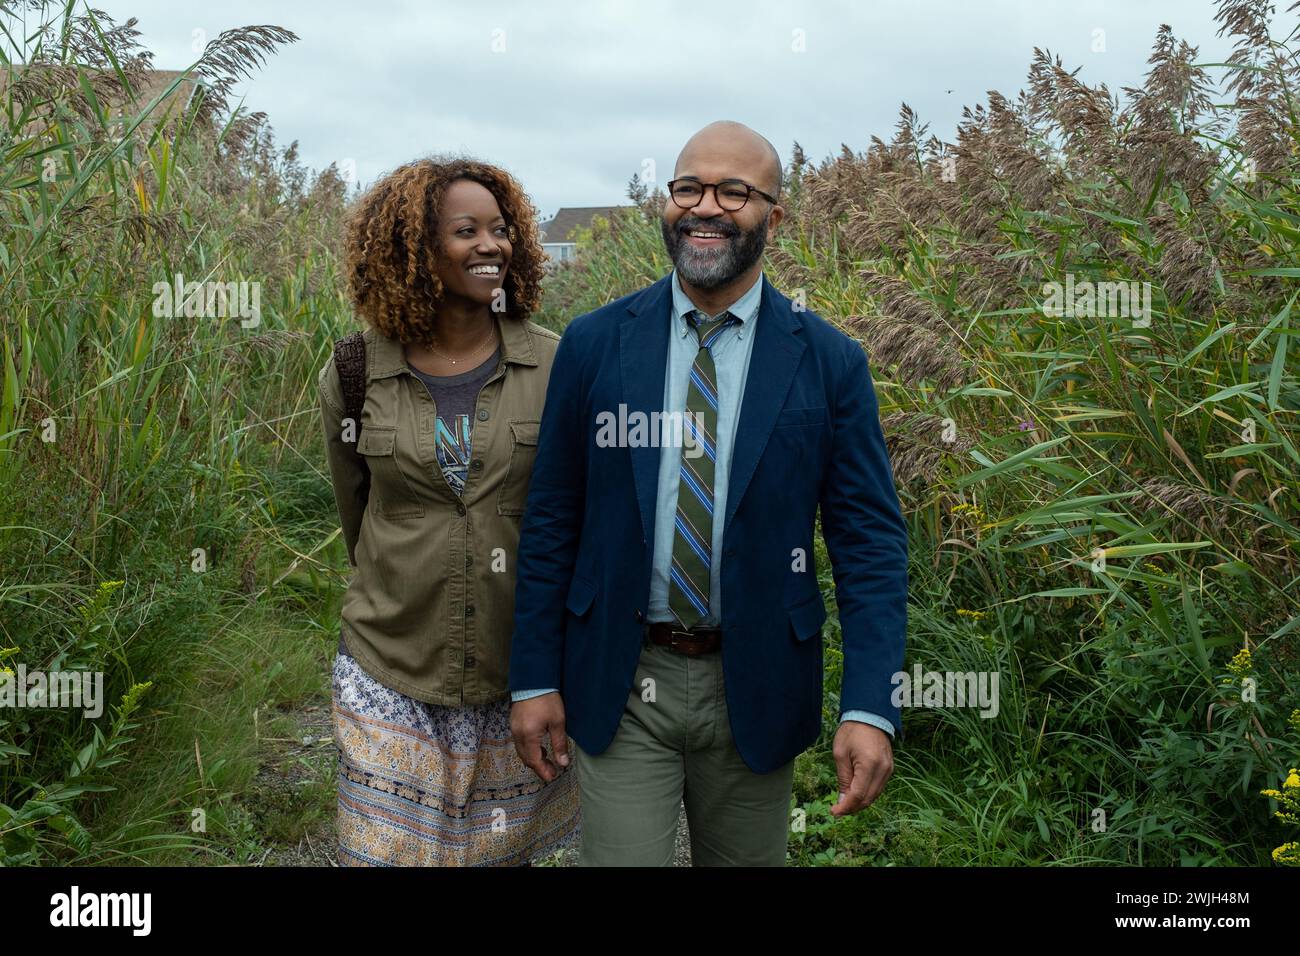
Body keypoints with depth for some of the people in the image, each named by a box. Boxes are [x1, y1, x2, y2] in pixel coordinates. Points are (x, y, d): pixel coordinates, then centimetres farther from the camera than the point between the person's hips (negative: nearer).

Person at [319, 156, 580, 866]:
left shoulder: (554, 368, -7)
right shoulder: (353, 377, -5)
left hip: (521, 672, 0)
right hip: (392, 673, 0)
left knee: (508, 848, 15)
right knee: (386, 848, 8)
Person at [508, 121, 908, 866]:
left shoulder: (829, 361, -5)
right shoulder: (594, 344, -2)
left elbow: (871, 539, -5)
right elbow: (552, 519, 1)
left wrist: (871, 707, -13)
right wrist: (534, 677, 0)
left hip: (756, 685, 1)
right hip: (620, 685, 0)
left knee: (749, 858, 18)